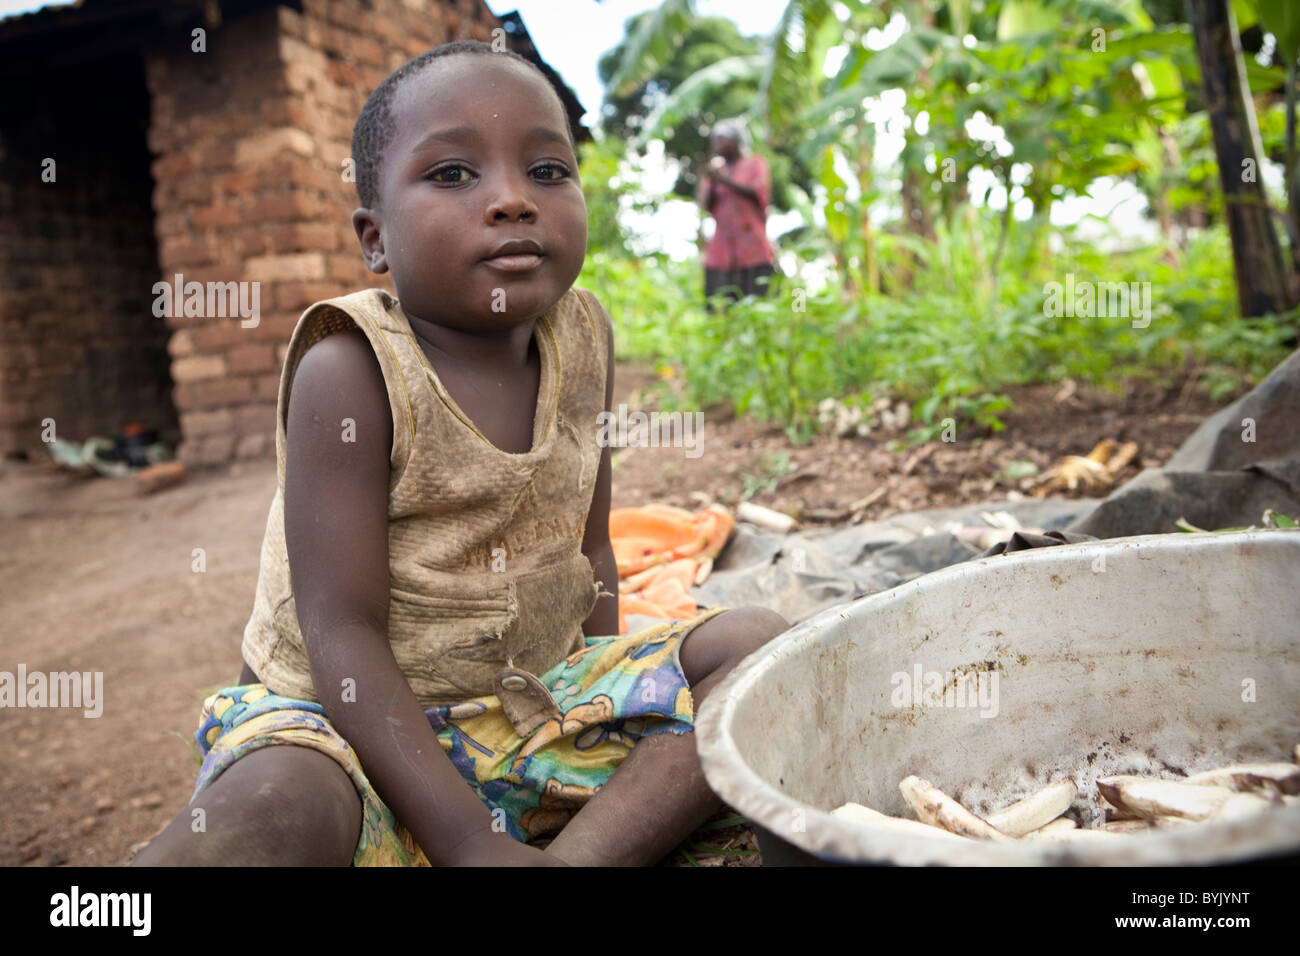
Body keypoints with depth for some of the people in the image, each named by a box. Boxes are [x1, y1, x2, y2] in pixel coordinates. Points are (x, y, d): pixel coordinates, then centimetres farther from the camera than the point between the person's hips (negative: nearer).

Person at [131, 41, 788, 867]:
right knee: (275, 806, -38)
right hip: (354, 715, -6)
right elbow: (341, 636, -21)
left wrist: (606, 714, 6)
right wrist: (470, 843, -26)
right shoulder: (350, 369, -18)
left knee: (756, 642, -10)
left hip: (540, 695, 7)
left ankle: (586, 848, -23)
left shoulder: (582, 338, -1)